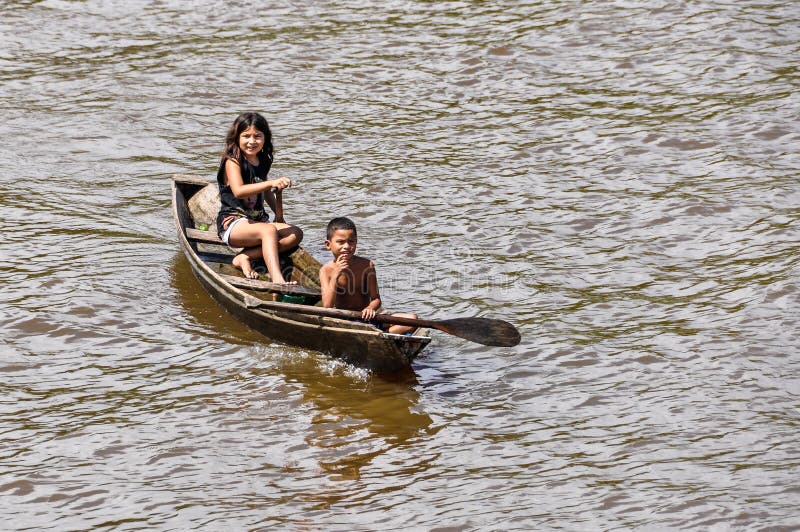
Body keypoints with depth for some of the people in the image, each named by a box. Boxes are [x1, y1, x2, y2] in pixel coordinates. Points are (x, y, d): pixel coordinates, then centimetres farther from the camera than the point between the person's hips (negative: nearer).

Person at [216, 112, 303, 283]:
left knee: (295, 234, -13)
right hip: (233, 223, -8)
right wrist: (271, 183, -38)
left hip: (258, 220, 8)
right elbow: (238, 191, -29)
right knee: (269, 230, -34)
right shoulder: (233, 161, -11)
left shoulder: (263, 162, 11)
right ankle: (277, 279, -52)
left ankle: (245, 257, -22)